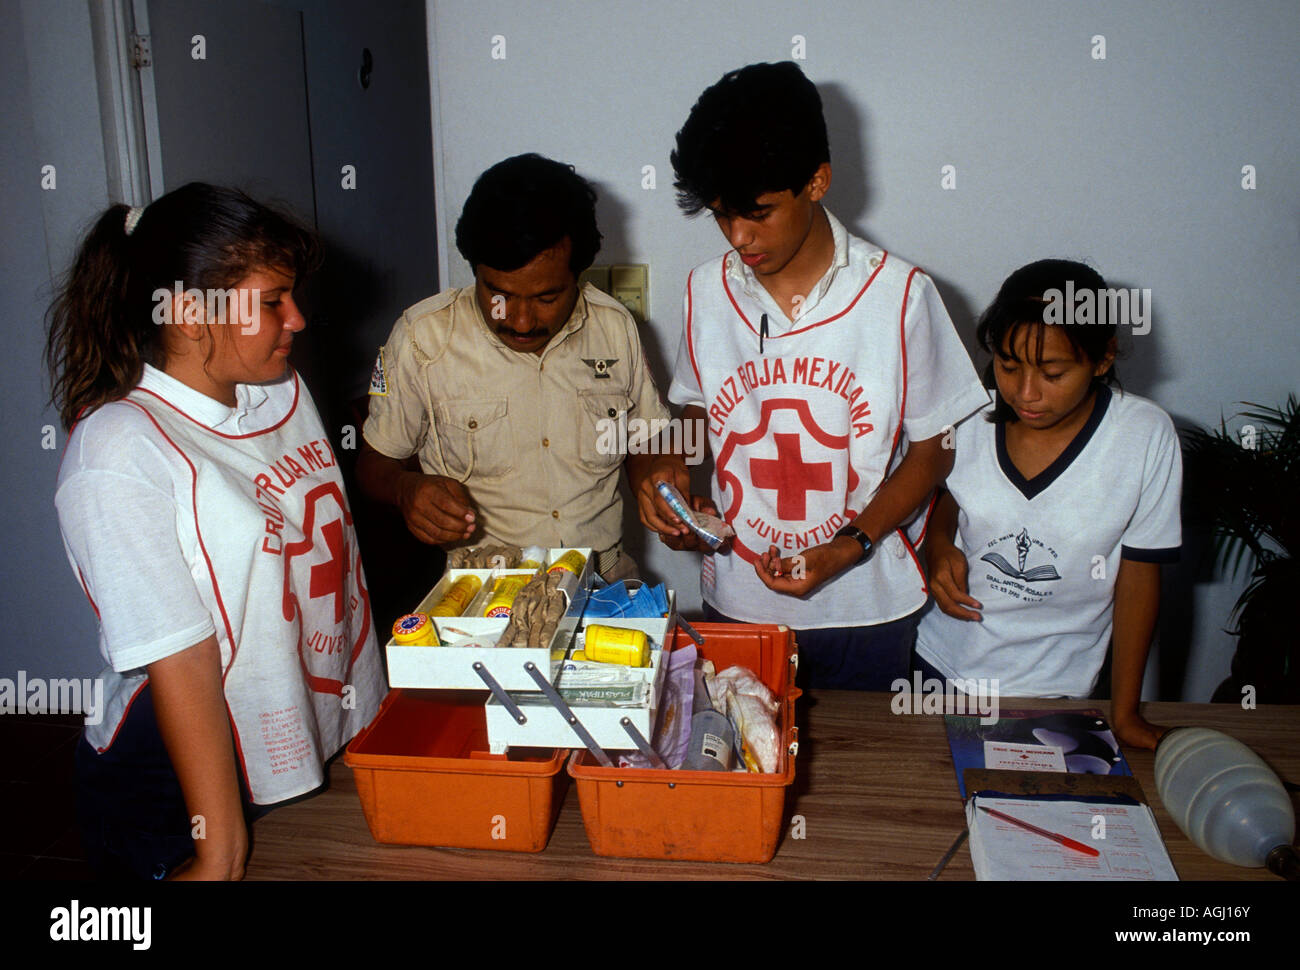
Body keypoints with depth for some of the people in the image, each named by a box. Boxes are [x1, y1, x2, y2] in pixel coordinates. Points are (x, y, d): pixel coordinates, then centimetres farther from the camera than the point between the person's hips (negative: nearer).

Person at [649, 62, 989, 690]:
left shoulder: (900, 294, -12)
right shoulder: (705, 291, -3)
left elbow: (932, 449, -5)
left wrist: (848, 547, -17)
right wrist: (675, 487, -10)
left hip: (864, 608, -1)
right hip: (736, 600, 2)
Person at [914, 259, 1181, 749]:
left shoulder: (1145, 436, -18)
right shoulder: (973, 415, -11)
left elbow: (1138, 574, -9)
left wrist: (1124, 713, -4)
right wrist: (938, 545, -13)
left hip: (1052, 690, -2)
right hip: (943, 662, 2)